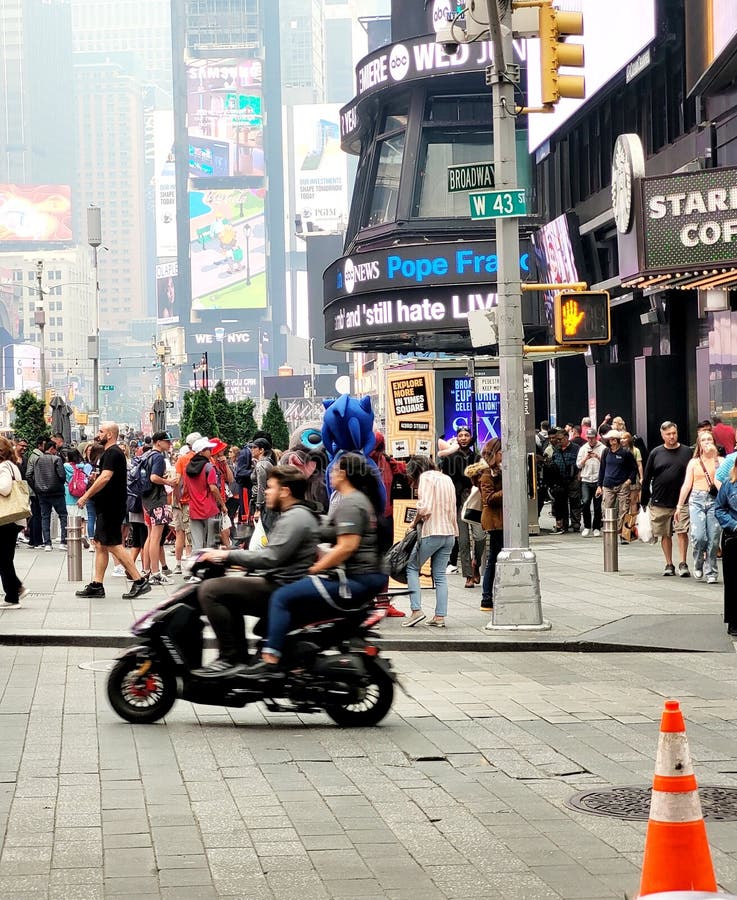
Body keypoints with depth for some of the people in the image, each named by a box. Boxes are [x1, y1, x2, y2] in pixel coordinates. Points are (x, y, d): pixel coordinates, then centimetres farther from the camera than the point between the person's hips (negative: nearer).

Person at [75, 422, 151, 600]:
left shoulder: (112, 453, -15)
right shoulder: (112, 452, 19)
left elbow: (105, 477, -26)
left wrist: (86, 495, -21)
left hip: (111, 508, -11)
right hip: (107, 507, 11)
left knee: (113, 545, -11)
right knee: (100, 545, 11)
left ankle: (139, 581, -12)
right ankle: (97, 585, 13)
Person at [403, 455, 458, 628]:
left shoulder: (426, 477, -6)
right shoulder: (447, 479, 18)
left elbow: (424, 507, -17)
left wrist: (415, 523, -2)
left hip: (432, 532, -7)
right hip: (449, 533, 7)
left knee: (412, 568, 5)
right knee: (440, 575, 9)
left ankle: (416, 610, -7)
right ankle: (440, 616, 4)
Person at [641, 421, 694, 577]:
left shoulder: (687, 452, 3)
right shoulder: (656, 453, 4)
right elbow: (646, 478, 7)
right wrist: (644, 501, 6)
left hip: (682, 502, -1)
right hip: (660, 503, 1)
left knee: (682, 532, -9)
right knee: (665, 535, 8)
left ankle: (683, 564, -3)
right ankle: (669, 564, 18)